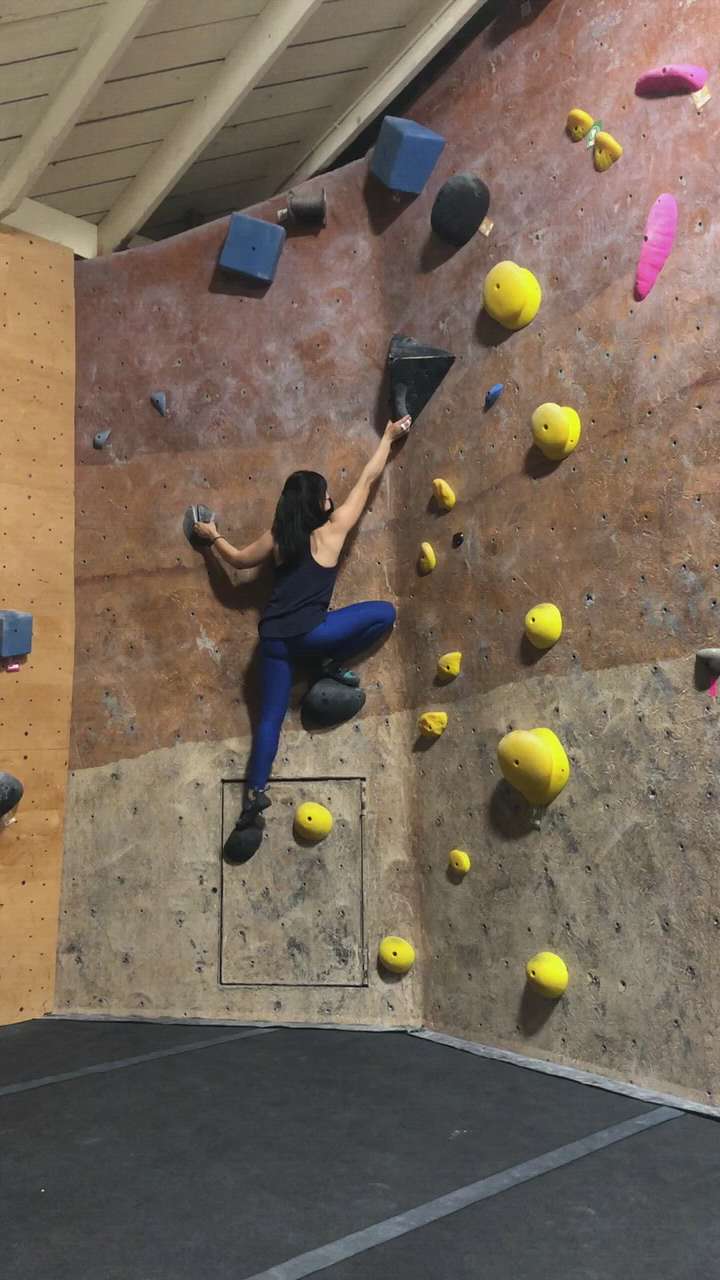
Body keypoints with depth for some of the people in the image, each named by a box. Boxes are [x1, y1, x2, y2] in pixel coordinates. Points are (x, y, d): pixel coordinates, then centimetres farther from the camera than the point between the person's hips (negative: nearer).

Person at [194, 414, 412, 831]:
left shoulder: (277, 538, 9)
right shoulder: (333, 528, 0)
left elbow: (239, 559, 22)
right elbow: (367, 479, 9)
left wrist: (213, 536, 41)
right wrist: (389, 437, 20)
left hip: (273, 637, 5)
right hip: (308, 633, -5)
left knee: (271, 716, 10)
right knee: (385, 613, 6)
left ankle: (255, 791, 4)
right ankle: (333, 664, 8)